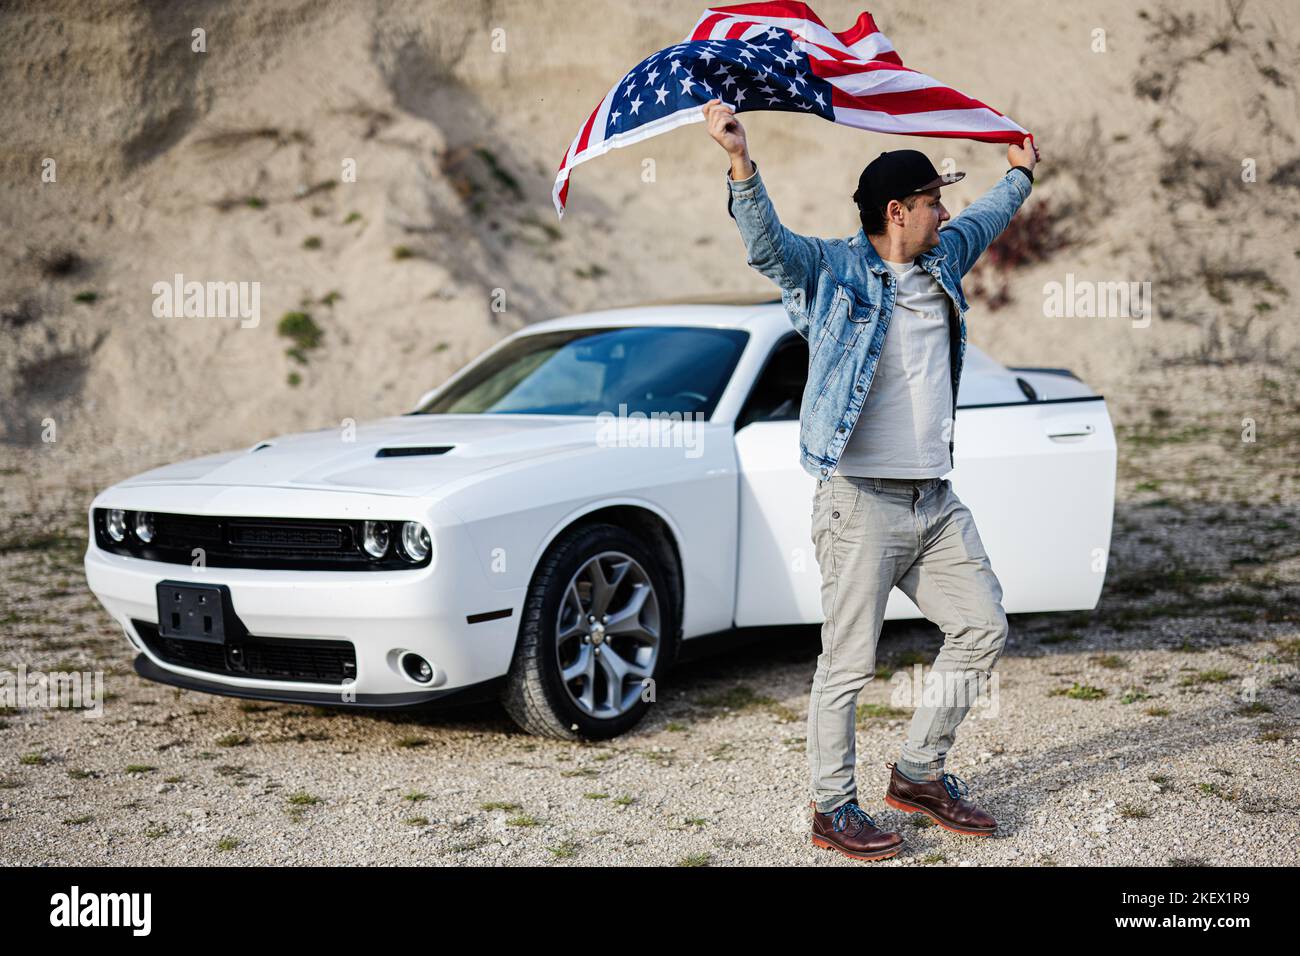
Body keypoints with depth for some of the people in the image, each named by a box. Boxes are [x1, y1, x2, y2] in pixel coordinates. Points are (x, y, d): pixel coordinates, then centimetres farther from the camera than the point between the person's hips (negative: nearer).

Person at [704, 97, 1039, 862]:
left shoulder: (942, 261, 14)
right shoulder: (833, 271, -6)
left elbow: (986, 222, 34)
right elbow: (767, 239, -23)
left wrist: (1022, 174, 48)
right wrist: (740, 158, -38)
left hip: (936, 500, 8)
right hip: (862, 504, -8)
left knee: (983, 630, 12)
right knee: (849, 663, -2)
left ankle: (920, 773, 27)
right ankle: (834, 806, 12)